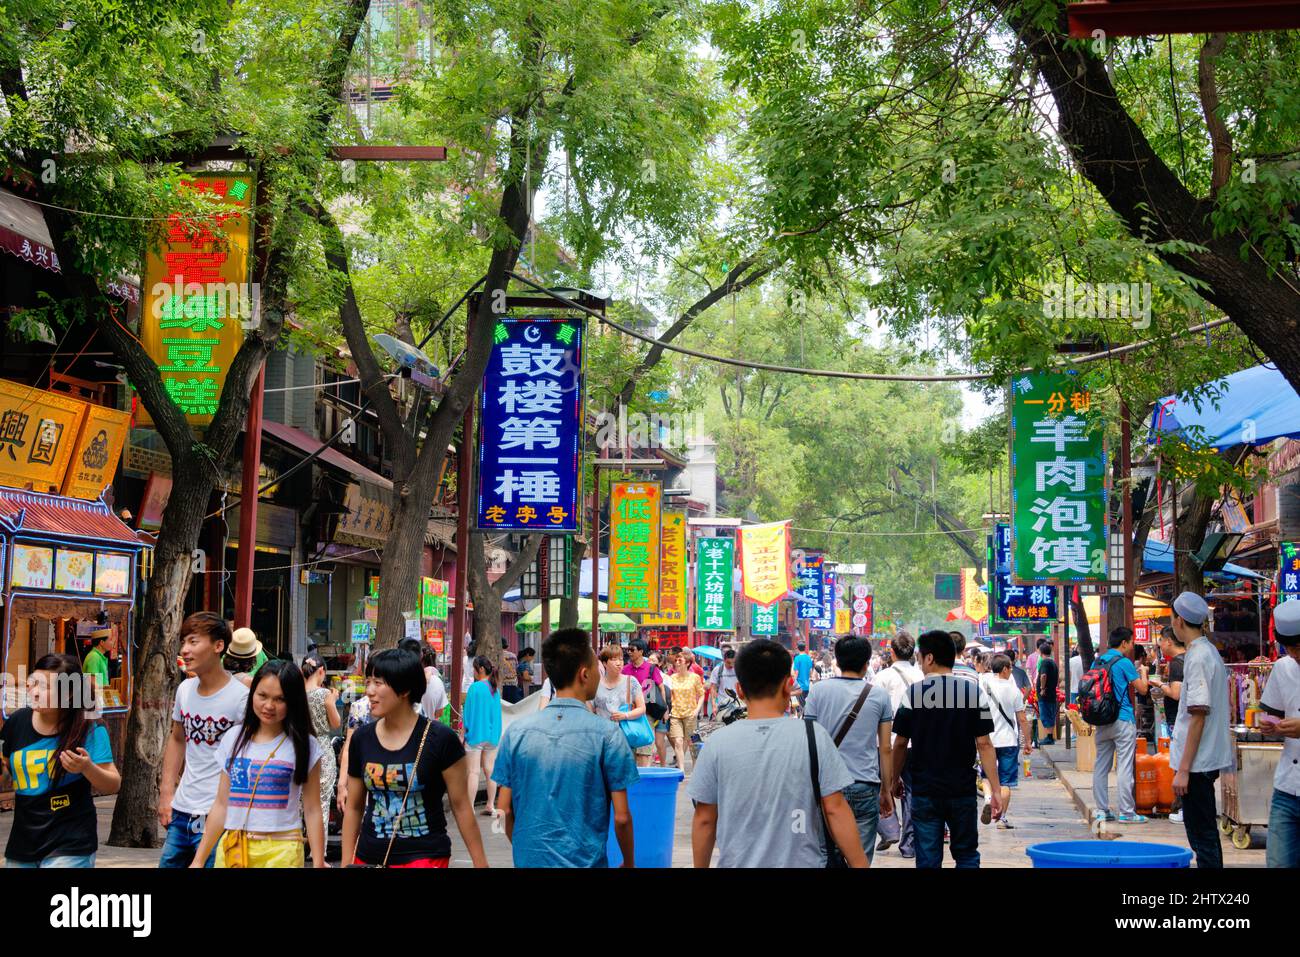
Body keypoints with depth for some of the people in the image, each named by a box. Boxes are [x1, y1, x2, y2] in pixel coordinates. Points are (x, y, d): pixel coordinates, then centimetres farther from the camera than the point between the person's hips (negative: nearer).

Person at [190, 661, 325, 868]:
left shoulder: (304, 746, -2)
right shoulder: (233, 739, 8)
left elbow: (312, 811, -2)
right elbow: (221, 805, 11)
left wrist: (318, 864, -6)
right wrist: (199, 860, 9)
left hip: (281, 851, -3)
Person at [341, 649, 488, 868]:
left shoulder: (440, 739, -9)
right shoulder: (362, 738, 3)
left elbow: (461, 806, -5)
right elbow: (353, 808, 11)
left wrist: (480, 863, -5)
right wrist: (347, 863, 9)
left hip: (425, 856, -4)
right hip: (369, 857, 4)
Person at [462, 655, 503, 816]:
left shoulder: (475, 687, -13)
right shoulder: (495, 689, 5)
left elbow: (468, 712, -10)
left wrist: (463, 734, -3)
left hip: (476, 734, -6)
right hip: (492, 735, 6)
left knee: (473, 772, -3)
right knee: (490, 771, 10)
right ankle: (491, 806, 13)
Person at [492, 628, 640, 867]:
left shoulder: (517, 732, -2)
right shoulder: (606, 733, -10)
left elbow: (504, 810, 2)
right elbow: (621, 817, -9)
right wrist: (629, 862, 7)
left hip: (529, 860, 3)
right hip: (585, 861, -3)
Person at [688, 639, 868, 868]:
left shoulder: (718, 742, -7)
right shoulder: (813, 736, -9)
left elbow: (704, 819, -1)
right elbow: (835, 809, -9)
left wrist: (700, 866, 12)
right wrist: (860, 864, 0)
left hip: (738, 862, 1)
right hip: (802, 862, -1)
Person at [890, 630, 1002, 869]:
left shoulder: (913, 694, -6)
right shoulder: (974, 692, -5)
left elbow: (900, 744, -1)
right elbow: (984, 745, -7)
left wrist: (895, 780, 14)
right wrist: (996, 790, -4)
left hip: (924, 792, -1)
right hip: (963, 791, 1)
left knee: (928, 858, 5)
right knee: (967, 855, 15)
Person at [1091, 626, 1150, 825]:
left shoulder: (1097, 662, 9)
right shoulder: (1124, 663, -10)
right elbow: (1142, 689, -7)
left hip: (1102, 722, 6)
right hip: (1123, 721, -6)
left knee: (1101, 767, 8)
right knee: (1124, 767, -3)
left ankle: (1102, 810, 11)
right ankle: (1126, 812, -1)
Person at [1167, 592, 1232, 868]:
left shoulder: (1198, 657, -17)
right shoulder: (1210, 651, 13)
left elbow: (1199, 715, -21)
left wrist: (1183, 769, -21)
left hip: (1198, 761, -10)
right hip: (1210, 758, 10)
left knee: (1201, 835, -7)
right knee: (1205, 830, 17)